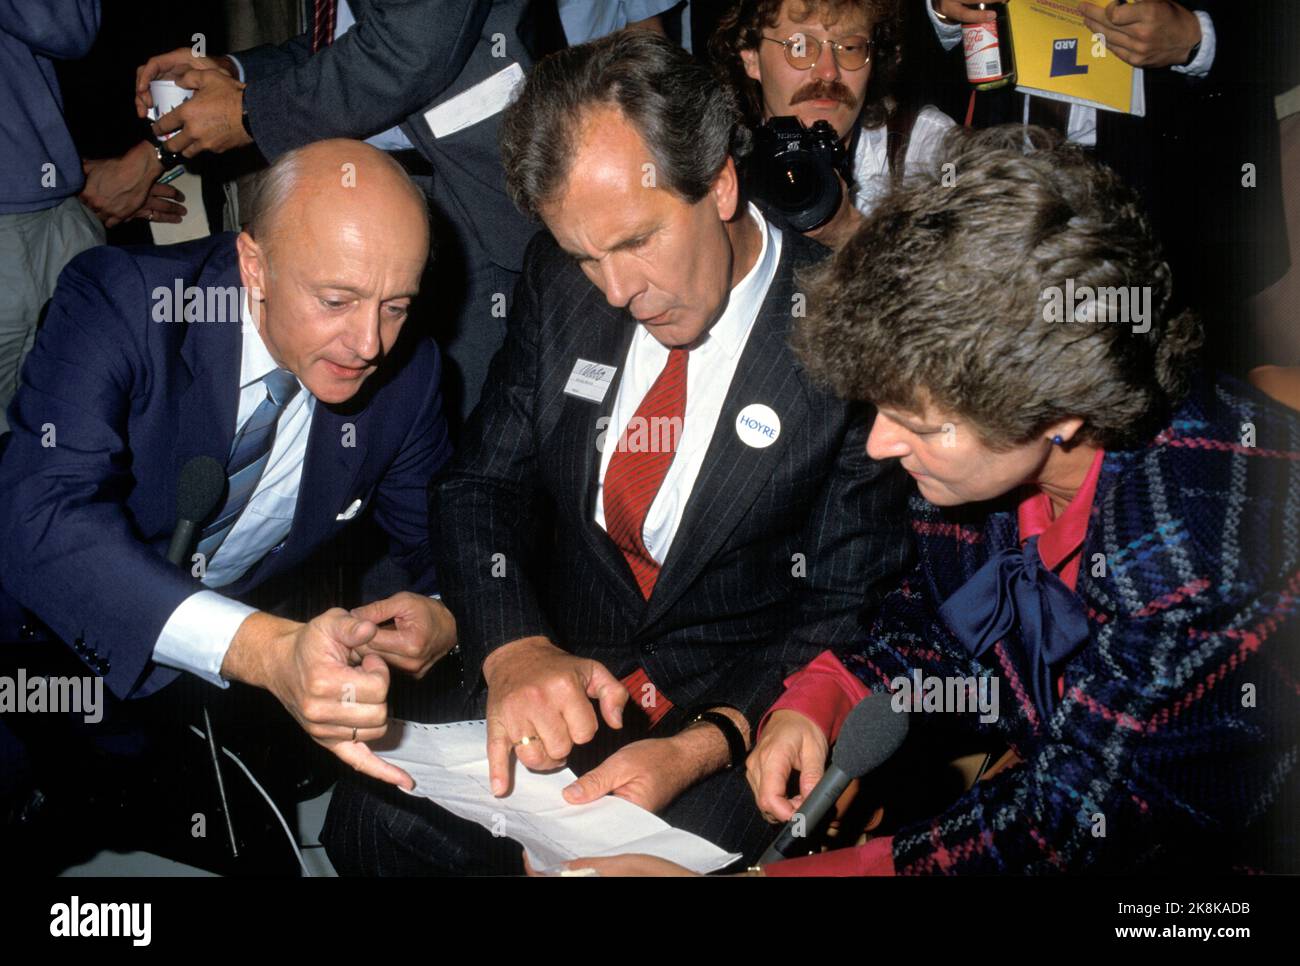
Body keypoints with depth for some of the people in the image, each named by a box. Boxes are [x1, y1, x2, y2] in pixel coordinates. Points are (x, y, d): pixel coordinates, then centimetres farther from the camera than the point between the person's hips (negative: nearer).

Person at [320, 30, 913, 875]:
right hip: (563, 674, 4)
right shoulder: (562, 281, -2)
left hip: (737, 714, -3)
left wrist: (703, 746, -24)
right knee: (374, 822, -18)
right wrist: (516, 647, -18)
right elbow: (485, 483, 2)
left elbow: (850, 610, -10)